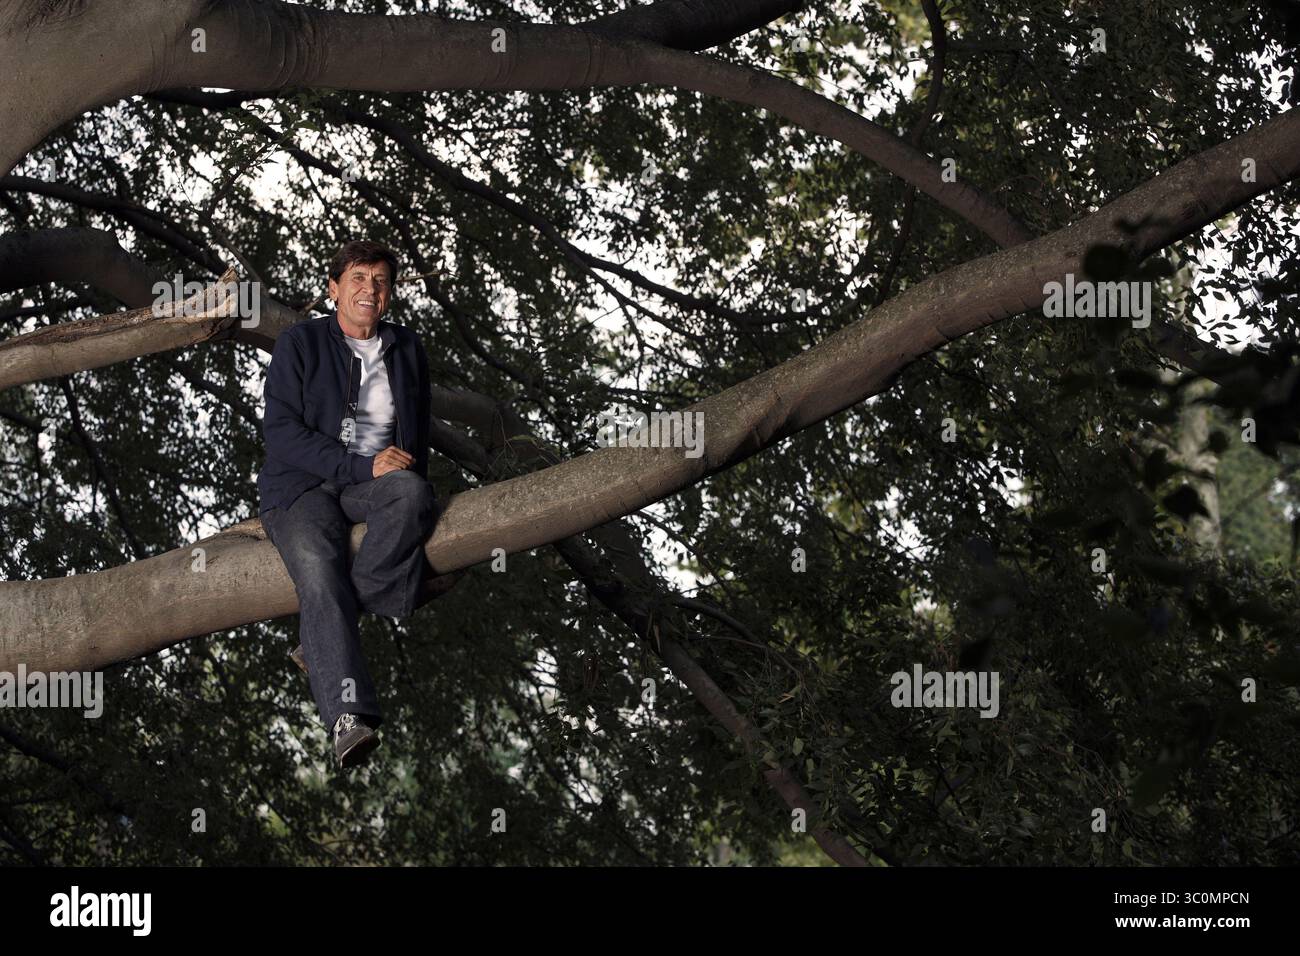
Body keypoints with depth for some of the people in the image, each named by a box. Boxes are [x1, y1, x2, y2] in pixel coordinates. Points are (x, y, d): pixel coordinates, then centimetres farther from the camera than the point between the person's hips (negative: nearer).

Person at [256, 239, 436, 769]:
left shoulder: (406, 349, 16)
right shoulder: (300, 343, 1)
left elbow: (418, 433, 25)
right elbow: (281, 431, -9)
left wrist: (409, 482, 4)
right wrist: (361, 466, -17)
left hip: (378, 483, 4)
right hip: (304, 485, -4)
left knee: (413, 493, -33)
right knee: (318, 571, -32)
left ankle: (323, 639, -27)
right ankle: (348, 716, -47)